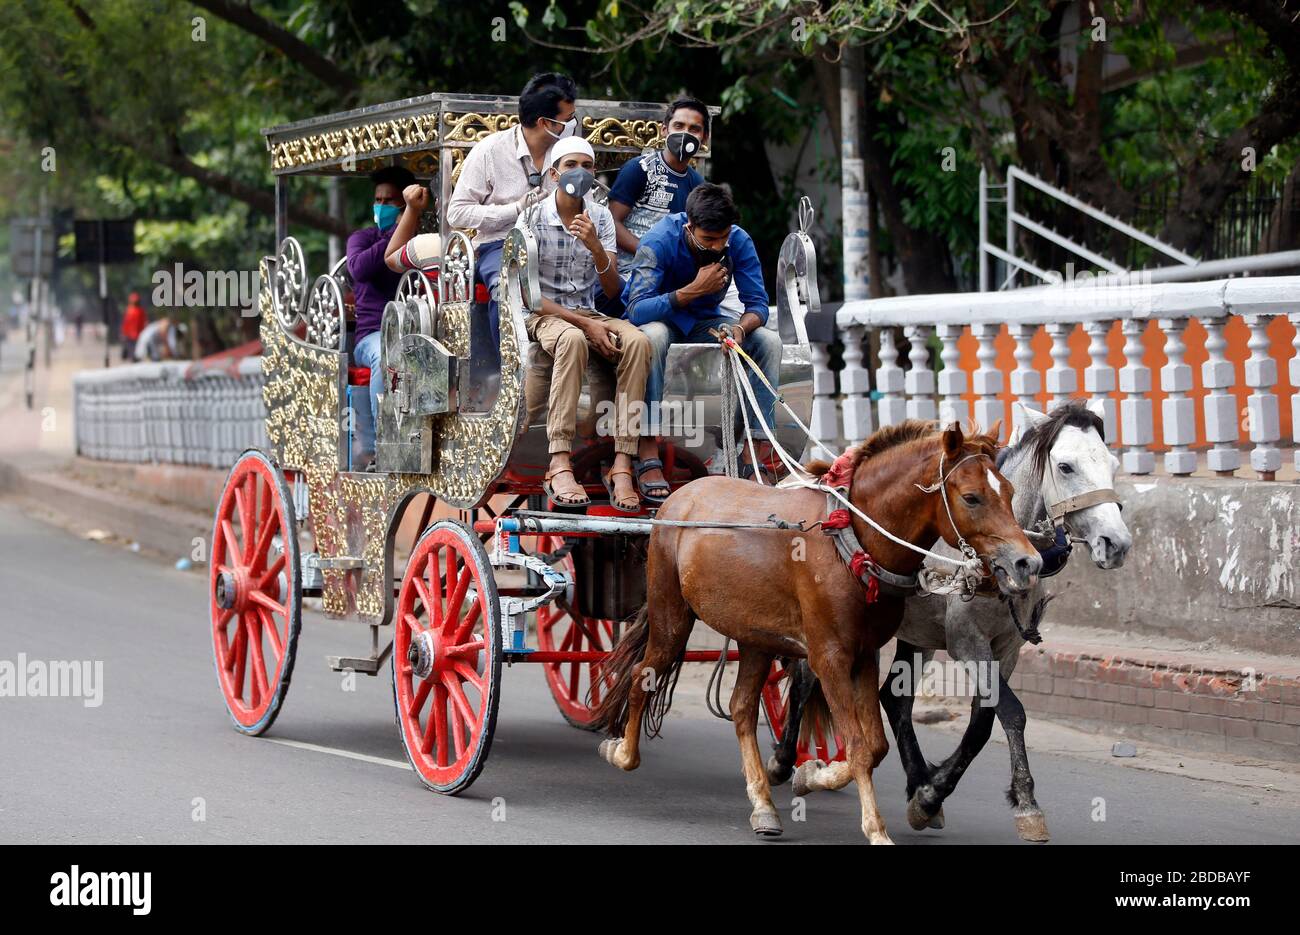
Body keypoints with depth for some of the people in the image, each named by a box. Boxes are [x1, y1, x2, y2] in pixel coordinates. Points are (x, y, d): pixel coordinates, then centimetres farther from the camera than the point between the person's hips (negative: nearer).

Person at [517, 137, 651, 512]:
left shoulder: (601, 218, 5)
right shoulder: (532, 220, -7)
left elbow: (613, 290, 1)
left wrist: (596, 248, -19)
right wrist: (584, 323, -21)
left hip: (589, 313, 4)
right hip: (543, 314, -4)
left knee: (637, 341, -28)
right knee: (572, 339, -40)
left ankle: (622, 464, -33)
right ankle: (559, 464, -44)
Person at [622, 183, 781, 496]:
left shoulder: (739, 242, -15)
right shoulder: (659, 241, -27)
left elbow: (758, 304, -13)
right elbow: (637, 310, -35)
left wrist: (740, 329, -36)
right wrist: (694, 290, -40)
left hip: (705, 321, 4)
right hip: (659, 317, -4)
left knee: (769, 341, -18)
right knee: (653, 336, -40)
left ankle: (750, 451, -20)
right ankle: (647, 458, -39)